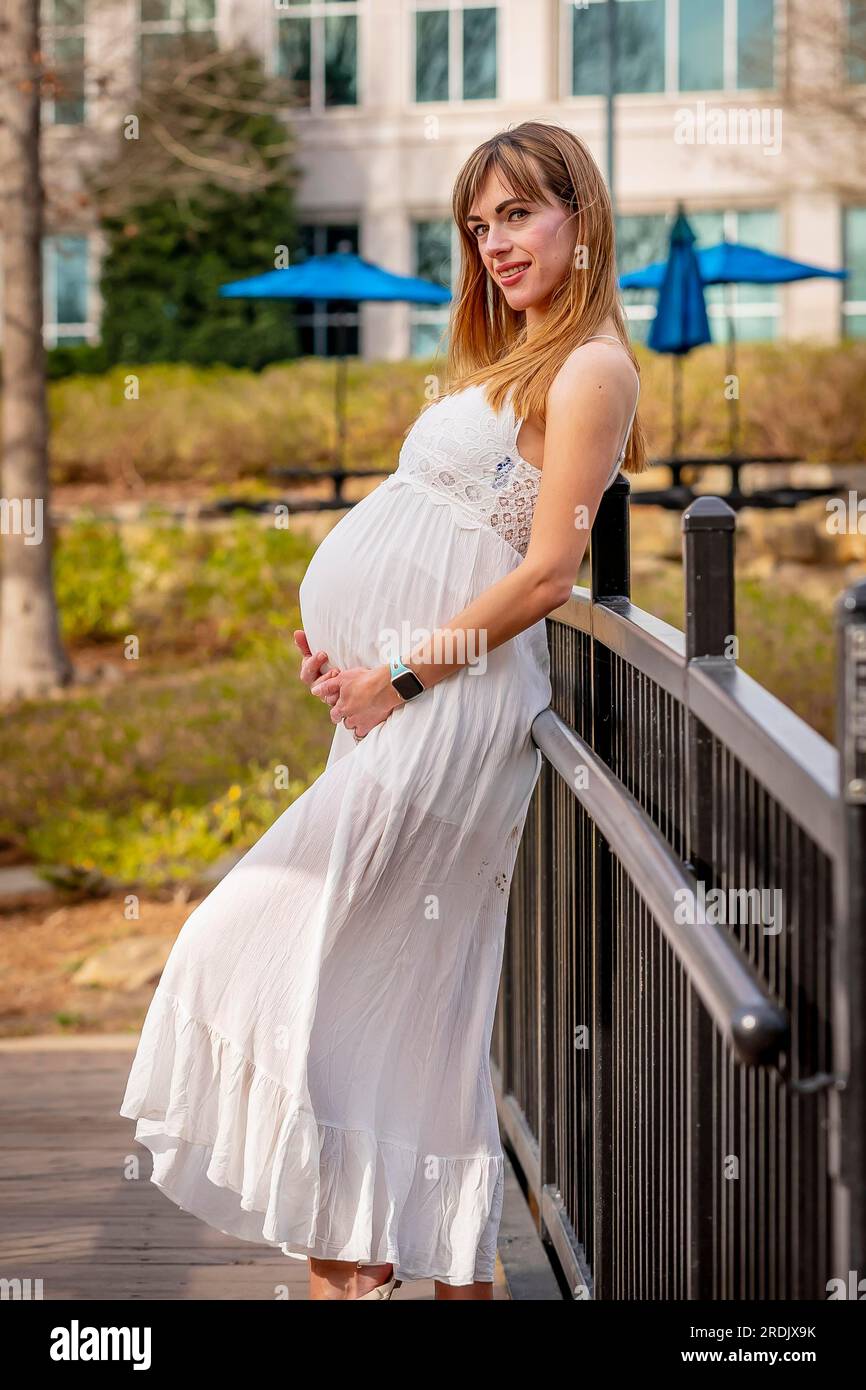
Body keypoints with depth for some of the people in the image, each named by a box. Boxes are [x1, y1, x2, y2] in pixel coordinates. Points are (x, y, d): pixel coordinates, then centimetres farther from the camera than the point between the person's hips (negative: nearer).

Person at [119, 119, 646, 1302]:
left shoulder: (592, 369, -10)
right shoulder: (509, 358, 19)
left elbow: (545, 574, -16)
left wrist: (398, 674, -15)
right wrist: (342, 633, 4)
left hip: (450, 699, -9)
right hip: (401, 694, 9)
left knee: (279, 955, -6)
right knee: (419, 997, 10)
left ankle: (346, 1260, 1)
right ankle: (455, 1266, 17)